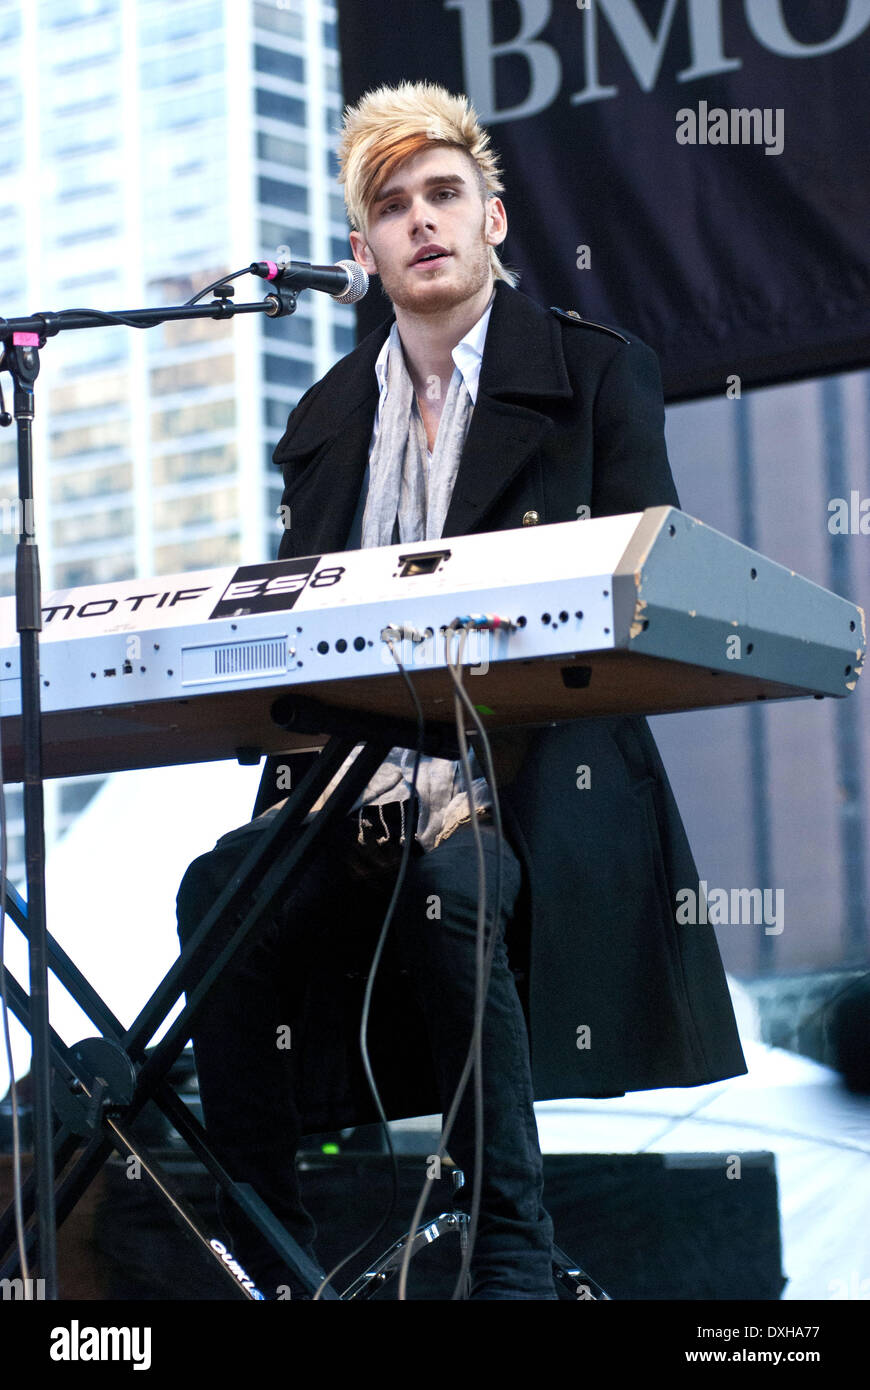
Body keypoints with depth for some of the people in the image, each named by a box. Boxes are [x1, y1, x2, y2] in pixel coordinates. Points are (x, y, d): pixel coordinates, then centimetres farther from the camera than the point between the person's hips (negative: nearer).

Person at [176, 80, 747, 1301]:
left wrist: (479, 774, -18)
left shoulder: (597, 373, 6)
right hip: (358, 780, 4)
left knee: (446, 883, -37)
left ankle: (511, 1254, -26)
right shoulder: (325, 416, 20)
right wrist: (310, 779, -9)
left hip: (537, 781, -4)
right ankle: (270, 1255, -22)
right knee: (223, 888, -27)